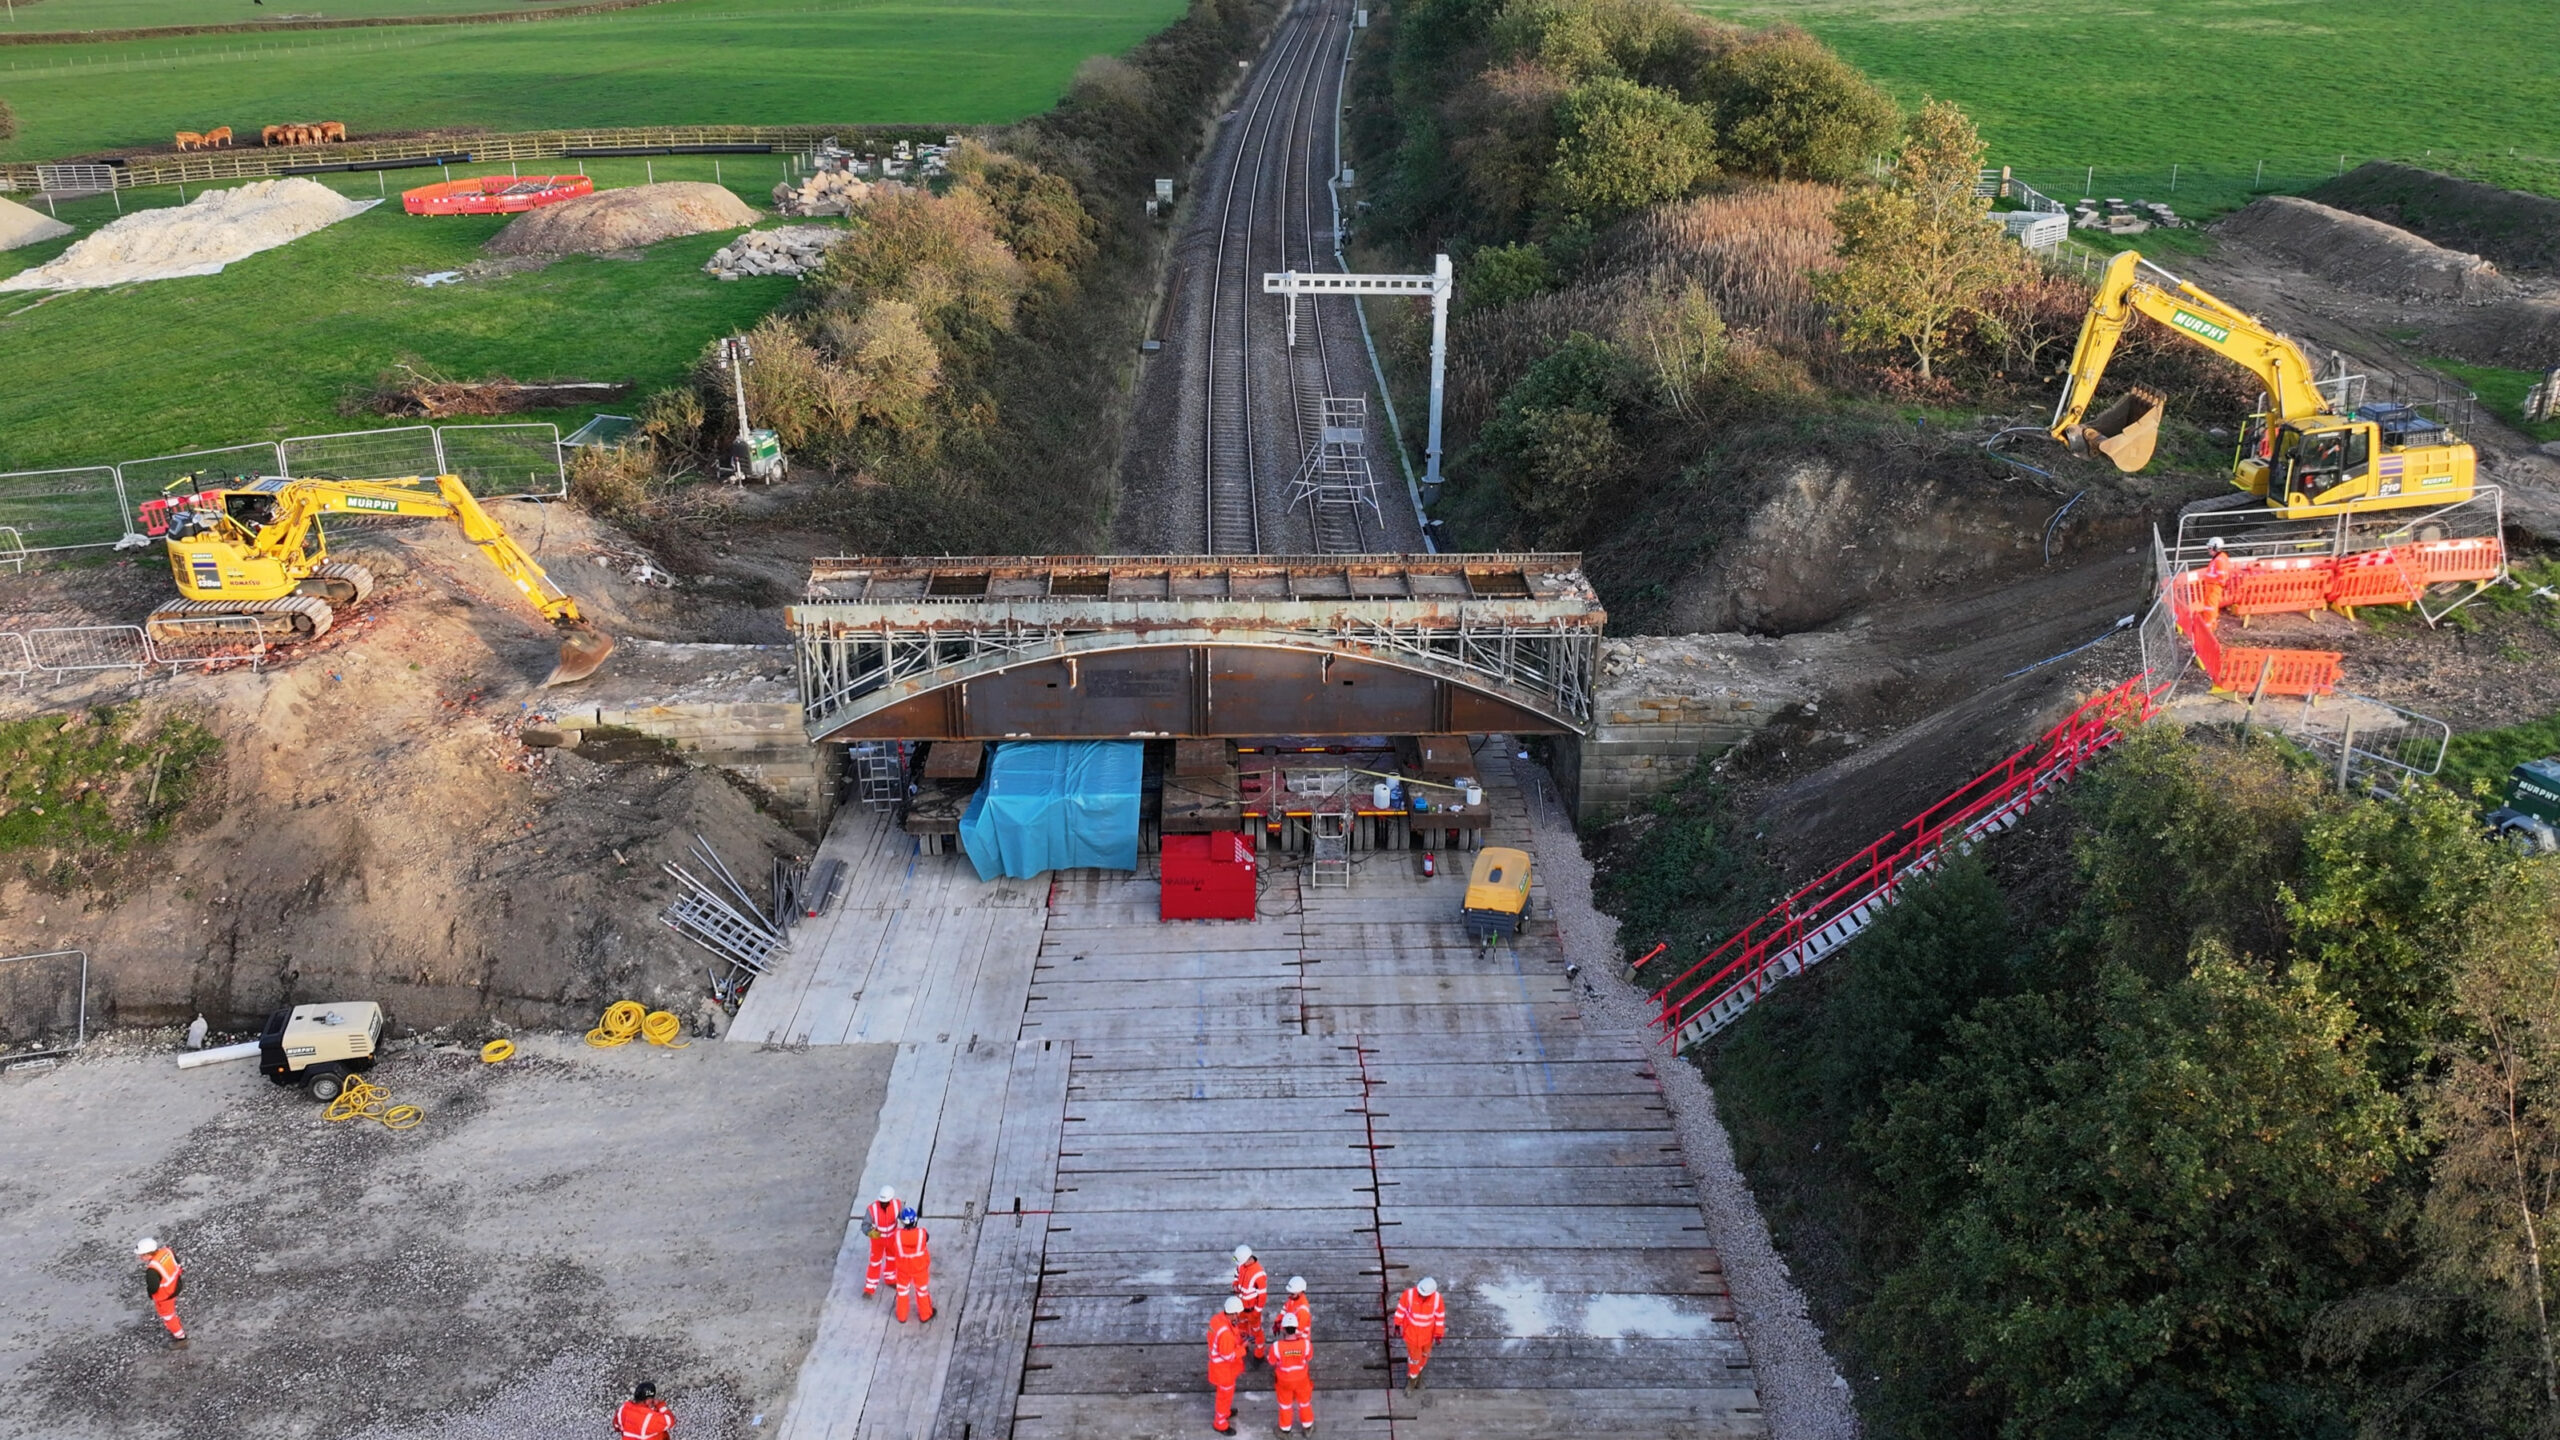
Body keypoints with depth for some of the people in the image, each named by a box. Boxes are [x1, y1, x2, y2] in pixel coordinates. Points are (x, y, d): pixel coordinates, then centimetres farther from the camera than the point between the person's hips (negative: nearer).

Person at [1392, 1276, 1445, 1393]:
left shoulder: (1437, 1298, -26)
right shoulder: (1409, 1293, -29)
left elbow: (1440, 1317, -10)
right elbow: (1401, 1308, -11)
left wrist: (1438, 1335, -3)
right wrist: (1397, 1325, 0)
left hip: (1427, 1334, 2)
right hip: (1411, 1332, -1)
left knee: (1424, 1355, 23)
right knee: (1414, 1357, 10)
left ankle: (1418, 1373, 52)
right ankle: (1412, 1379, 38)